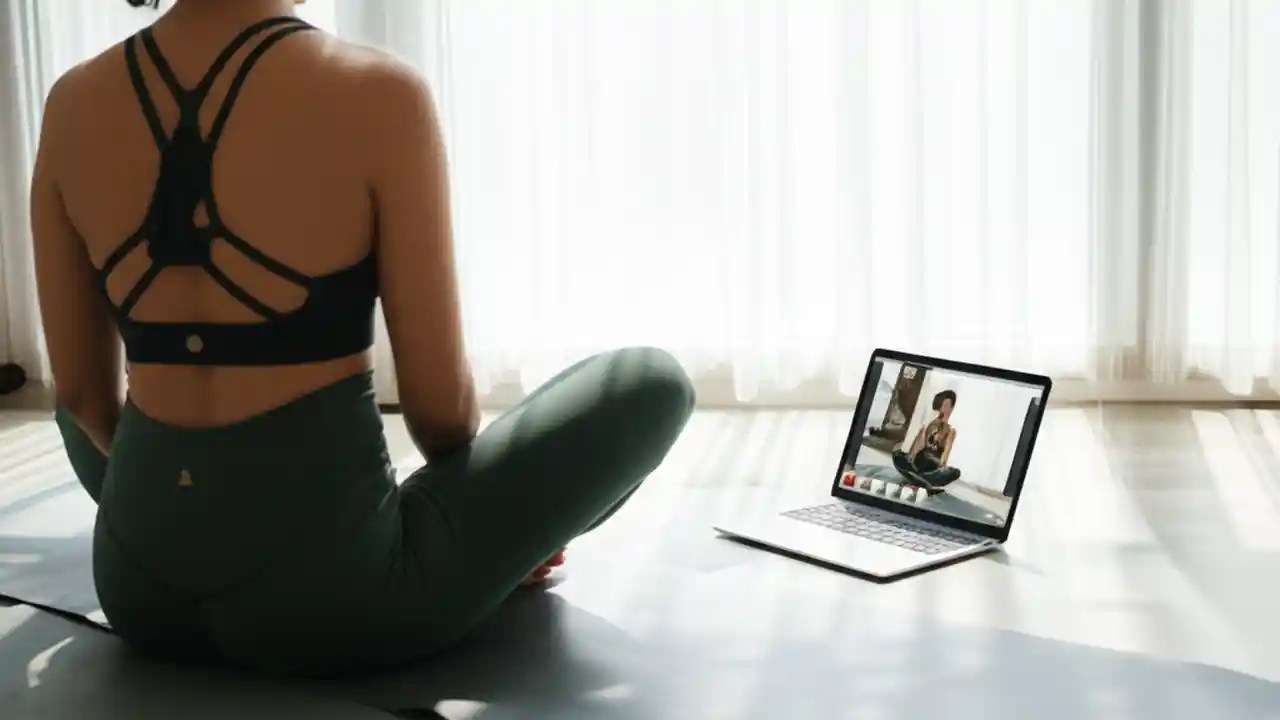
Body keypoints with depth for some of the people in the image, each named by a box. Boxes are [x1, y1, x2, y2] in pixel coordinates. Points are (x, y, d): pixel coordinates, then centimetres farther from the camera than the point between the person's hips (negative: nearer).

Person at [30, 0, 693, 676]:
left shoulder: (71, 102, -1)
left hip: (141, 585, 5)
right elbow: (439, 401, -10)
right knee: (653, 382, 11)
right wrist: (459, 482, 13)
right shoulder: (377, 94, -15)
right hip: (331, 593, -4)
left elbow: (84, 391, 7)